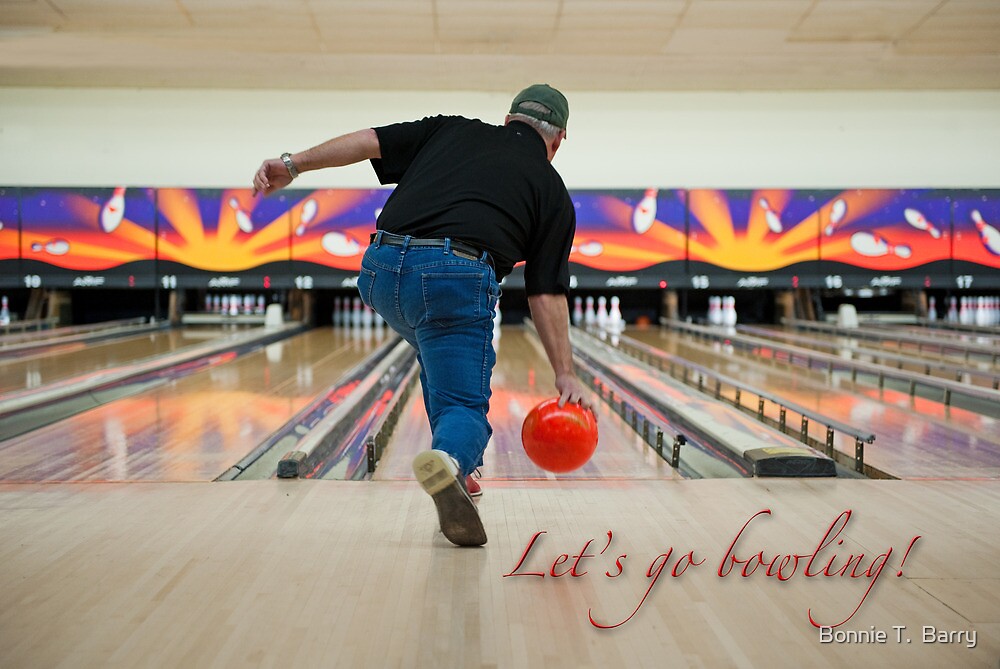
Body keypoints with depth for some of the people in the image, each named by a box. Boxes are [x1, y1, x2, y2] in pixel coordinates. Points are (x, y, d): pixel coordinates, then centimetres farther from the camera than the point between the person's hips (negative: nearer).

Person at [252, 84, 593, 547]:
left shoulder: (452, 128, 25)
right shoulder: (551, 190, 18)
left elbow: (371, 140, 13)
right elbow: (547, 295, 12)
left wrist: (293, 164, 13)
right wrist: (565, 374, 15)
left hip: (381, 273, 4)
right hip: (454, 281, -4)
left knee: (439, 353, 32)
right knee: (465, 408, 6)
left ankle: (455, 473, 32)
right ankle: (448, 460, -30)